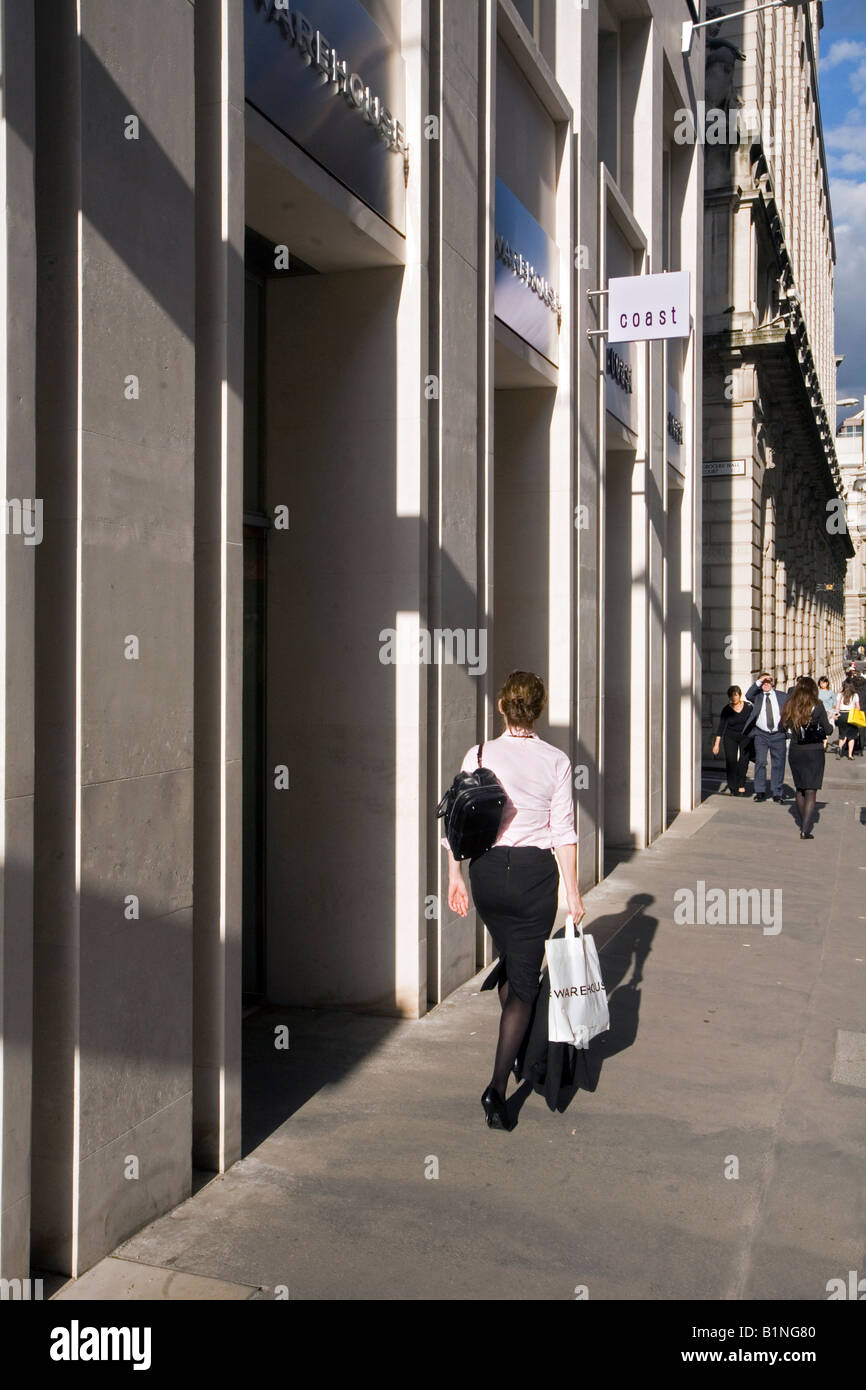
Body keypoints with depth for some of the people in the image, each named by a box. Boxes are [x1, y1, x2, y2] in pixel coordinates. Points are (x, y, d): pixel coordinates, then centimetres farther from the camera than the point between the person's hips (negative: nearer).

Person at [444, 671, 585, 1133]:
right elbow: (563, 831, -7)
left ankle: (518, 1048, 40)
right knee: (524, 978, 2)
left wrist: (455, 876, 5)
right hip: (534, 871, -2)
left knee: (509, 962, 25)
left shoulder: (479, 756, -2)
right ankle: (498, 1085, -9)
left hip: (487, 870, 3)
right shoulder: (556, 761, -5)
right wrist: (572, 890, -2)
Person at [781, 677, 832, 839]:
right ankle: (806, 830, -10)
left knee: (799, 789, 19)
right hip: (814, 752, -4)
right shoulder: (817, 706, -10)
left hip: (795, 751, 4)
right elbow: (828, 730, -4)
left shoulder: (790, 706, -1)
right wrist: (832, 722, 16)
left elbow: (785, 724, 7)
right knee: (811, 792, -2)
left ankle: (804, 824, 30)